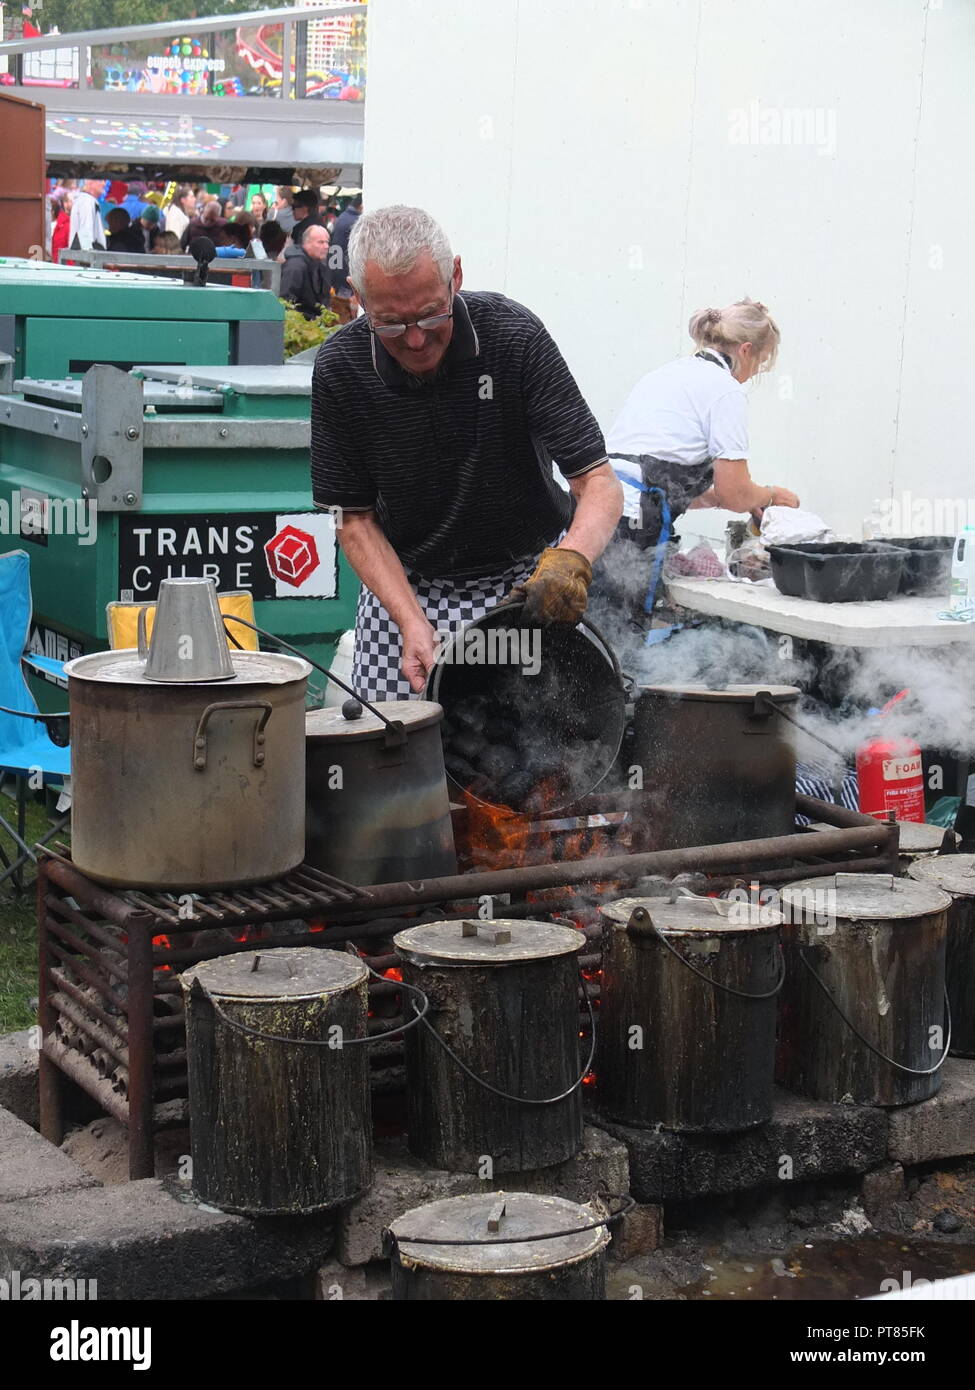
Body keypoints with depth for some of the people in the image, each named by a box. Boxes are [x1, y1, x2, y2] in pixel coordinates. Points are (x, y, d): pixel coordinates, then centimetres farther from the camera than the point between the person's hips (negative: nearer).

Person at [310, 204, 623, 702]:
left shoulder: (515, 335, -19)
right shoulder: (339, 367, -13)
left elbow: (599, 483, -20)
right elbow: (355, 517, -6)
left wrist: (571, 559, -42)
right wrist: (412, 623, -20)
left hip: (528, 582, -1)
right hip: (403, 584, 2)